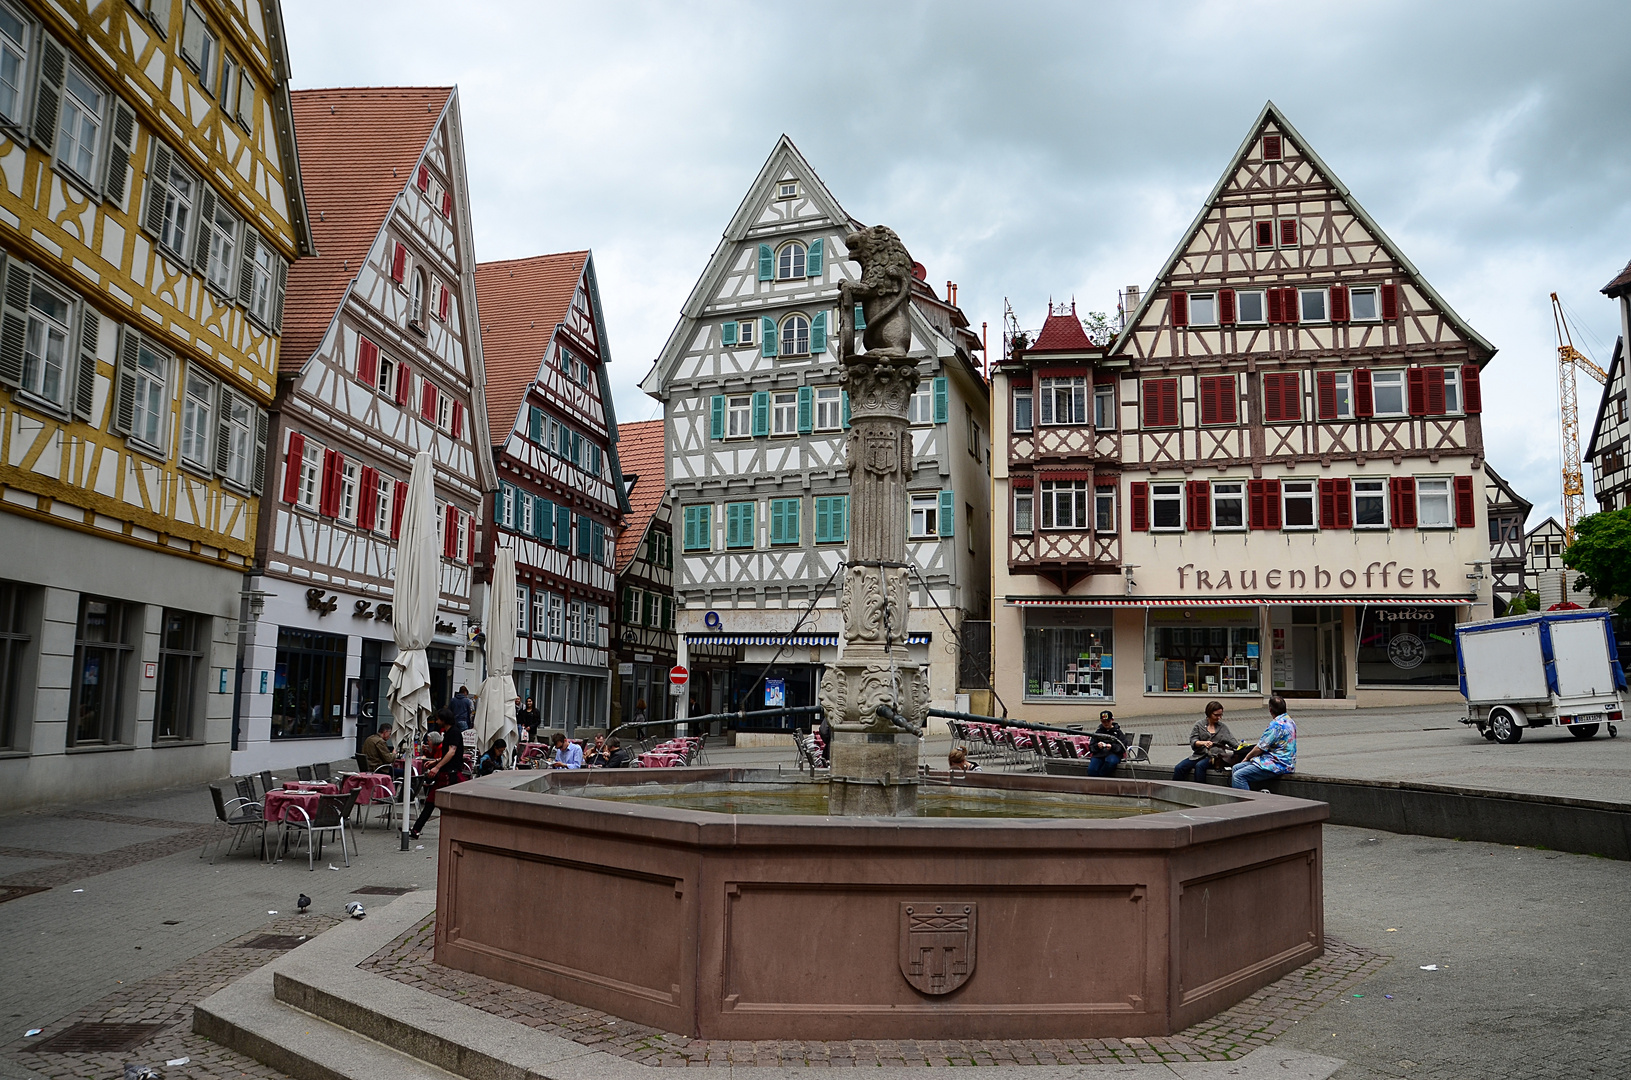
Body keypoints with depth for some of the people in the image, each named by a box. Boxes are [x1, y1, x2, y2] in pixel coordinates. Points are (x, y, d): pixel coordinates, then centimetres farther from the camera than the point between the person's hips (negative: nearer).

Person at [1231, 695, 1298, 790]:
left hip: (1279, 766, -11)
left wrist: (1247, 757, 5)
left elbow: (1260, 748, -14)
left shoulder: (1277, 724, -18)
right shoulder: (1289, 721, 14)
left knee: (1238, 776, -21)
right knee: (1236, 768, 9)